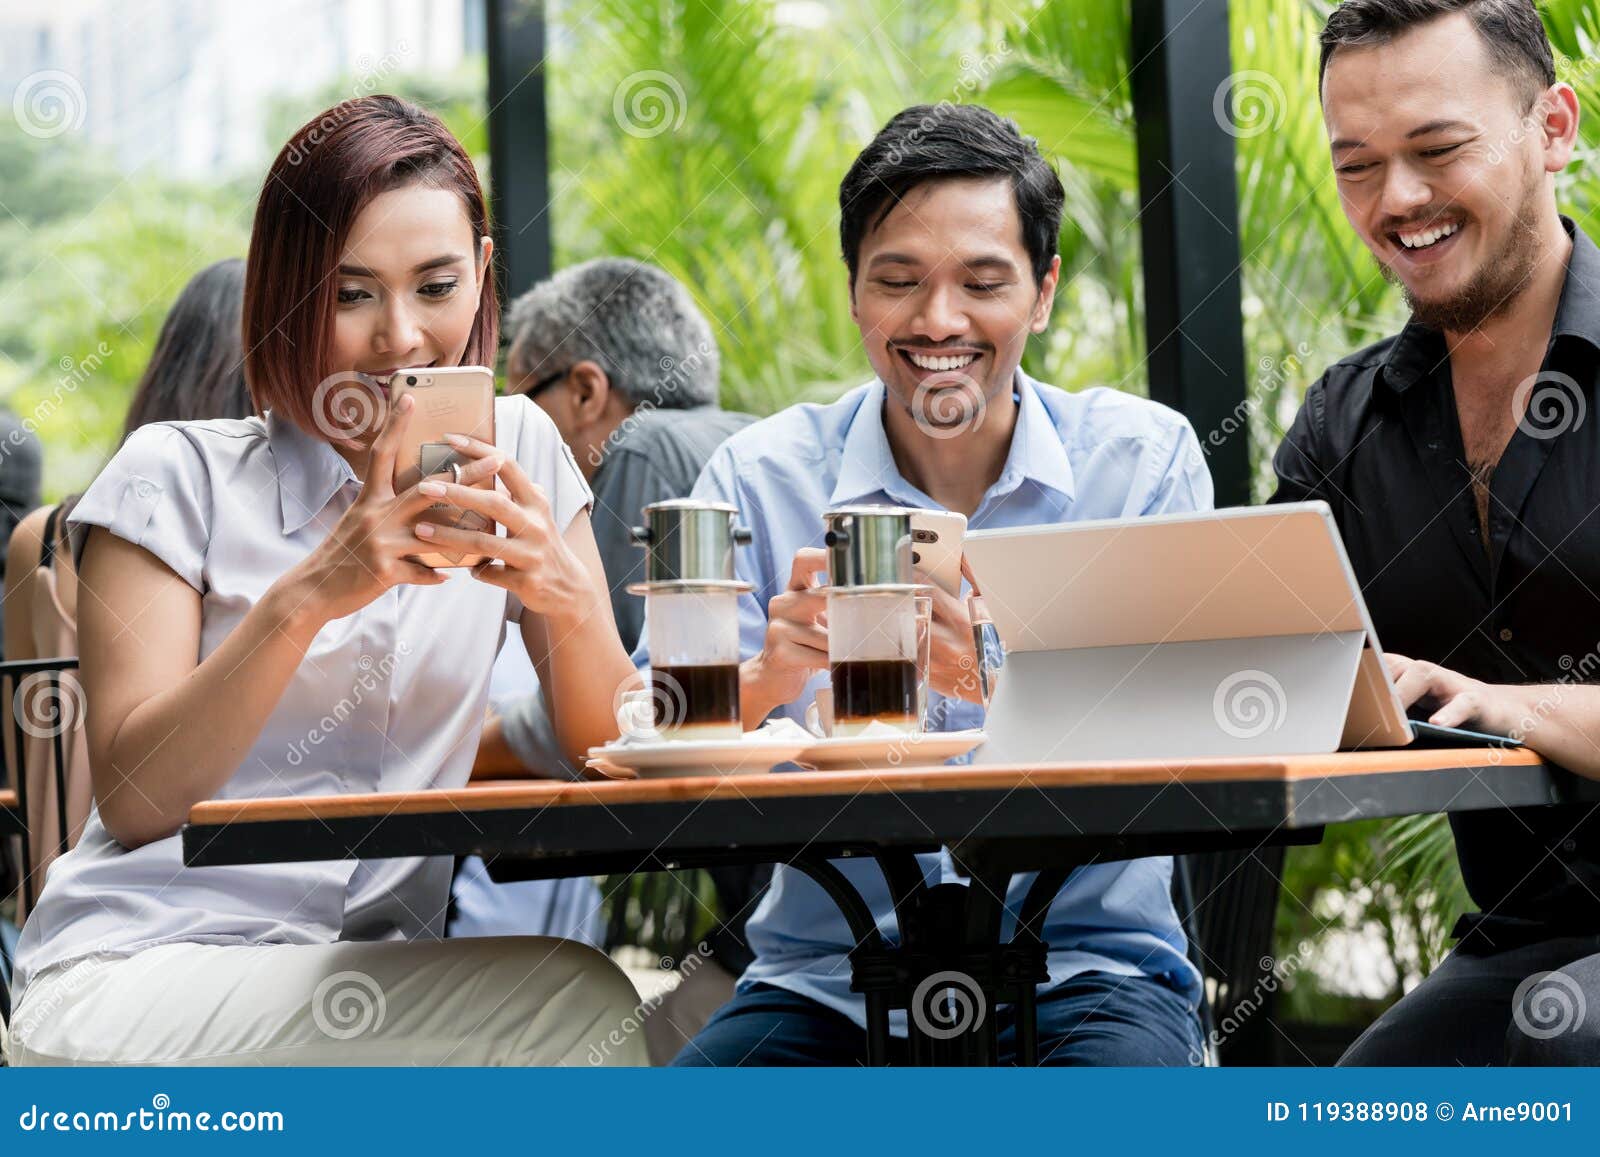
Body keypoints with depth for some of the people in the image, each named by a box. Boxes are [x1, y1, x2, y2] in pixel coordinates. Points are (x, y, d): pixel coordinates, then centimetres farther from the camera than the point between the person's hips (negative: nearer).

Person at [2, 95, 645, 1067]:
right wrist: (307, 594, -20)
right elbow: (132, 799, -9)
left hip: (377, 985, 5)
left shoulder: (513, 449, 10)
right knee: (570, 1000, -29)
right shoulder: (179, 477, -1)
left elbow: (614, 753, 6)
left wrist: (568, 597, -15)